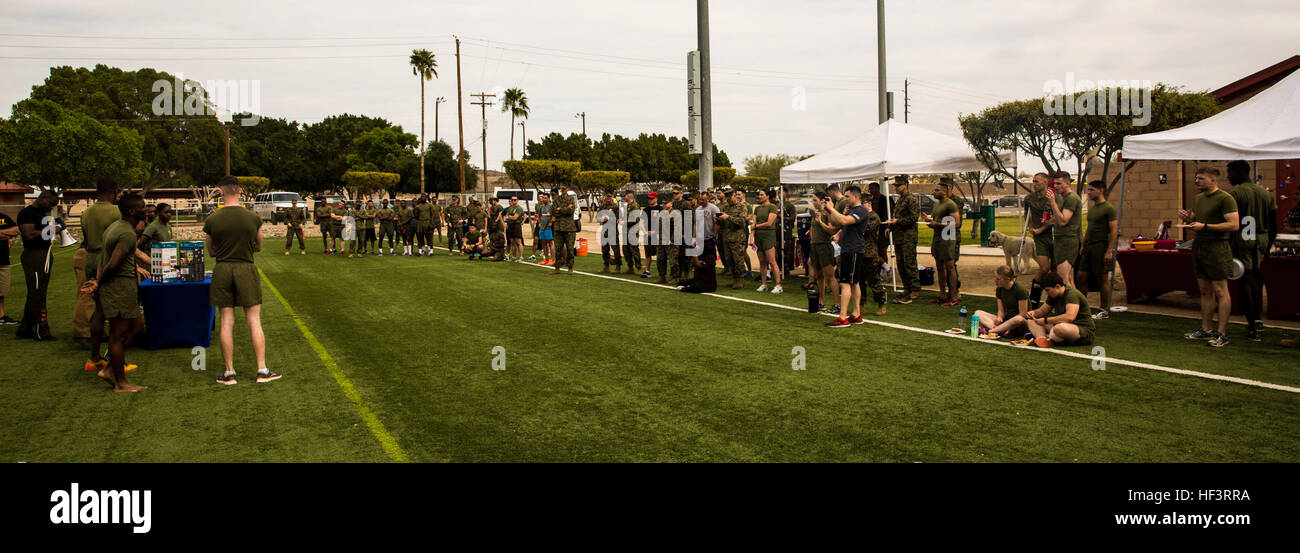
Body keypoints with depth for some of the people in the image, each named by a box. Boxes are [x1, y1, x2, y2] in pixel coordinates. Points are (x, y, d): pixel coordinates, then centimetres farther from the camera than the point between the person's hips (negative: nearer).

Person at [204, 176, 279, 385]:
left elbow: (211, 251, 8)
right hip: (246, 269, 0)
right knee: (254, 322, 4)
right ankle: (262, 370, 4)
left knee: (226, 323, 6)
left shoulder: (212, 221, -4)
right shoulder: (253, 218, -3)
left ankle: (229, 372, 9)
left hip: (222, 270, 0)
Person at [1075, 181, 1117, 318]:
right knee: (1081, 277, 6)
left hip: (1101, 247, -8)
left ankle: (1105, 311, 8)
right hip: (1089, 247, 8)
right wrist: (1083, 246, 19)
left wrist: (1109, 251, -19)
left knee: (1103, 279, -1)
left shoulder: (1109, 208, -9)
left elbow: (1114, 231, -14)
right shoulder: (1091, 208, 17)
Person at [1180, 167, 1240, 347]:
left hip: (1216, 247, -8)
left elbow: (1234, 225, -17)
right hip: (1198, 246, 8)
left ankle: (1222, 334, -3)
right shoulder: (1198, 199, 16)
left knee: (1220, 291, -5)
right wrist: (1186, 218, 3)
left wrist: (1205, 226, -19)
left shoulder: (1225, 198, -10)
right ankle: (1206, 330, 18)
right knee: (1205, 291, 12)